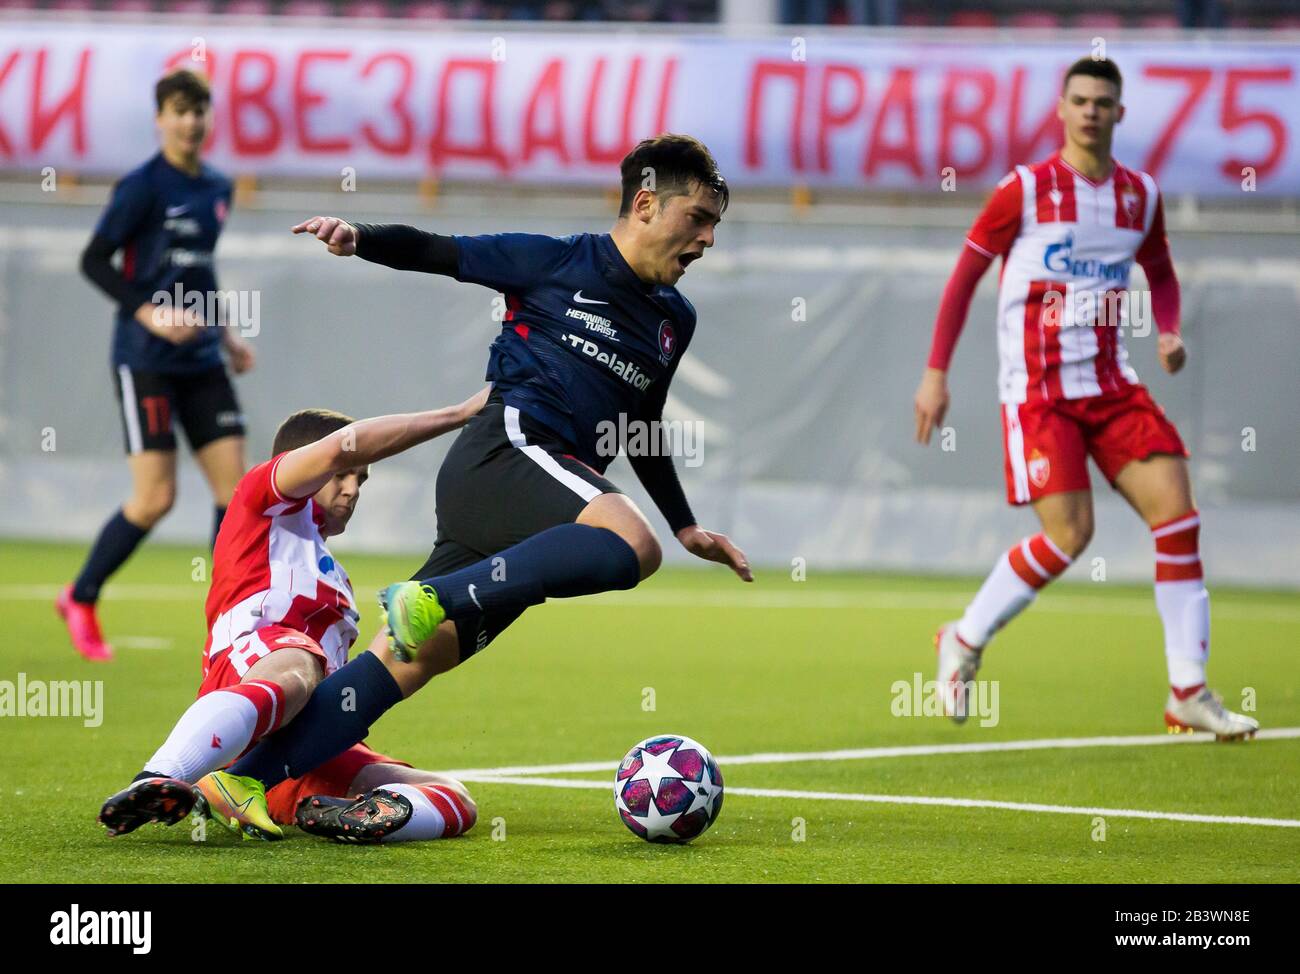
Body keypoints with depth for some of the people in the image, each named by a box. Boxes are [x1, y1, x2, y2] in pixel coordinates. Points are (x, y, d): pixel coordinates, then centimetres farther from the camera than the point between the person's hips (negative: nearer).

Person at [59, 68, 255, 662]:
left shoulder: (217, 189, 12)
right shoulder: (143, 186, -9)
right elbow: (94, 261, -10)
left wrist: (224, 332, 17)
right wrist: (149, 312, -21)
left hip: (201, 362, 7)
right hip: (146, 361, -7)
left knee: (234, 485, -2)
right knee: (155, 498, -9)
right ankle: (81, 600, 13)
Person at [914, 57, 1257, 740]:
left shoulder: (1140, 195, 8)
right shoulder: (1025, 190, -5)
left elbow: (1161, 274, 24)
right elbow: (965, 275, -1)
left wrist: (1168, 332, 3)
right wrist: (936, 372, -4)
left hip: (1110, 385, 5)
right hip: (1038, 391, -5)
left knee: (1177, 514, -8)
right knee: (1068, 535, -14)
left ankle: (1189, 694, -2)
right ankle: (965, 641, 10)